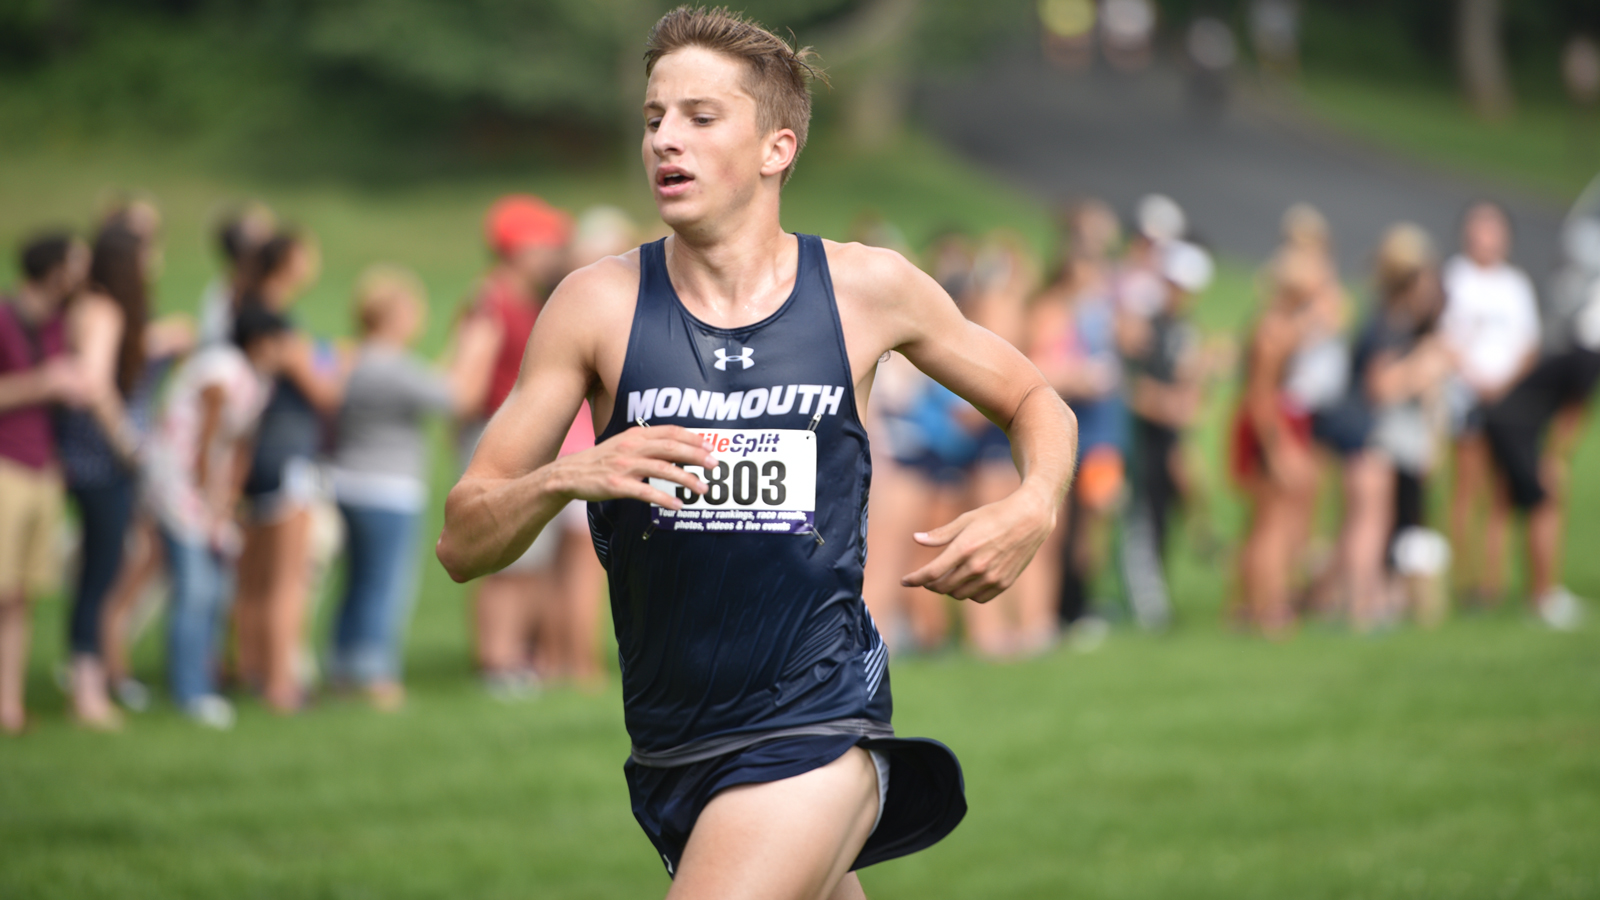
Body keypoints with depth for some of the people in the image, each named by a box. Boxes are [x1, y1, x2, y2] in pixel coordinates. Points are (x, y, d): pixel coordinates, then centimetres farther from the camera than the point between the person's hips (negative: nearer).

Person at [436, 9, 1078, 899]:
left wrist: (1034, 509, -5)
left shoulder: (867, 288, 0)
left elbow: (1036, 402, 17)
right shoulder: (599, 306, -1)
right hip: (670, 748, 3)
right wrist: (563, 479, -22)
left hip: (817, 725, -3)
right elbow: (463, 543, -1)